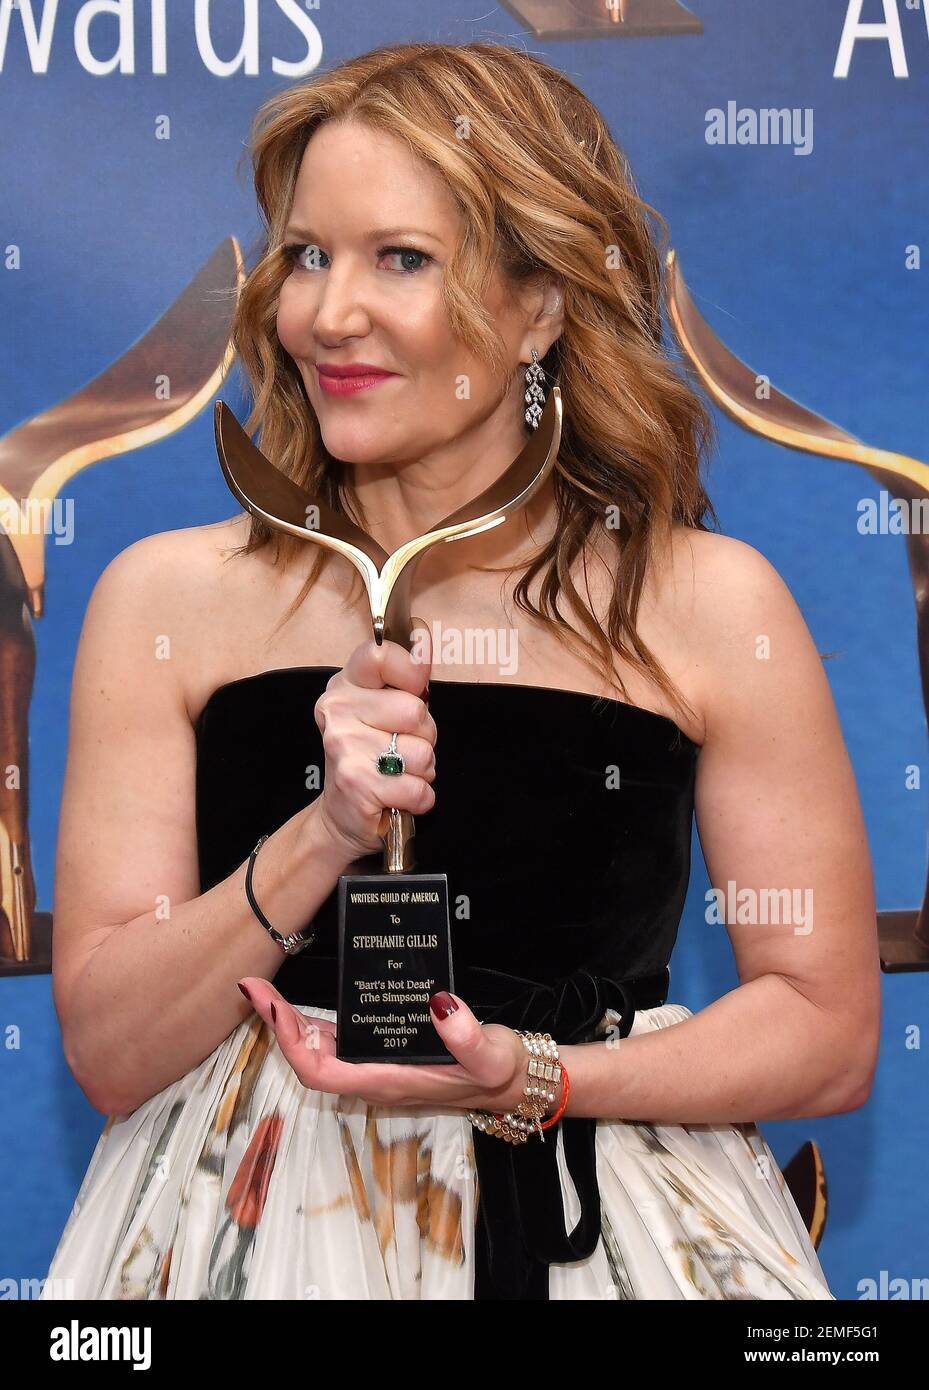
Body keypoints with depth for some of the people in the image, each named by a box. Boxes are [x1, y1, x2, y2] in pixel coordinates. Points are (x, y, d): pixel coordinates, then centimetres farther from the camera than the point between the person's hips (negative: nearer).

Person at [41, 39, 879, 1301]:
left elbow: (830, 1031, -4)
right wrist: (322, 836, -21)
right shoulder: (170, 597, -6)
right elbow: (107, 1055, -7)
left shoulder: (713, 607, -7)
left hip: (588, 1232, 0)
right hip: (263, 1226, 1)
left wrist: (534, 1080, -16)